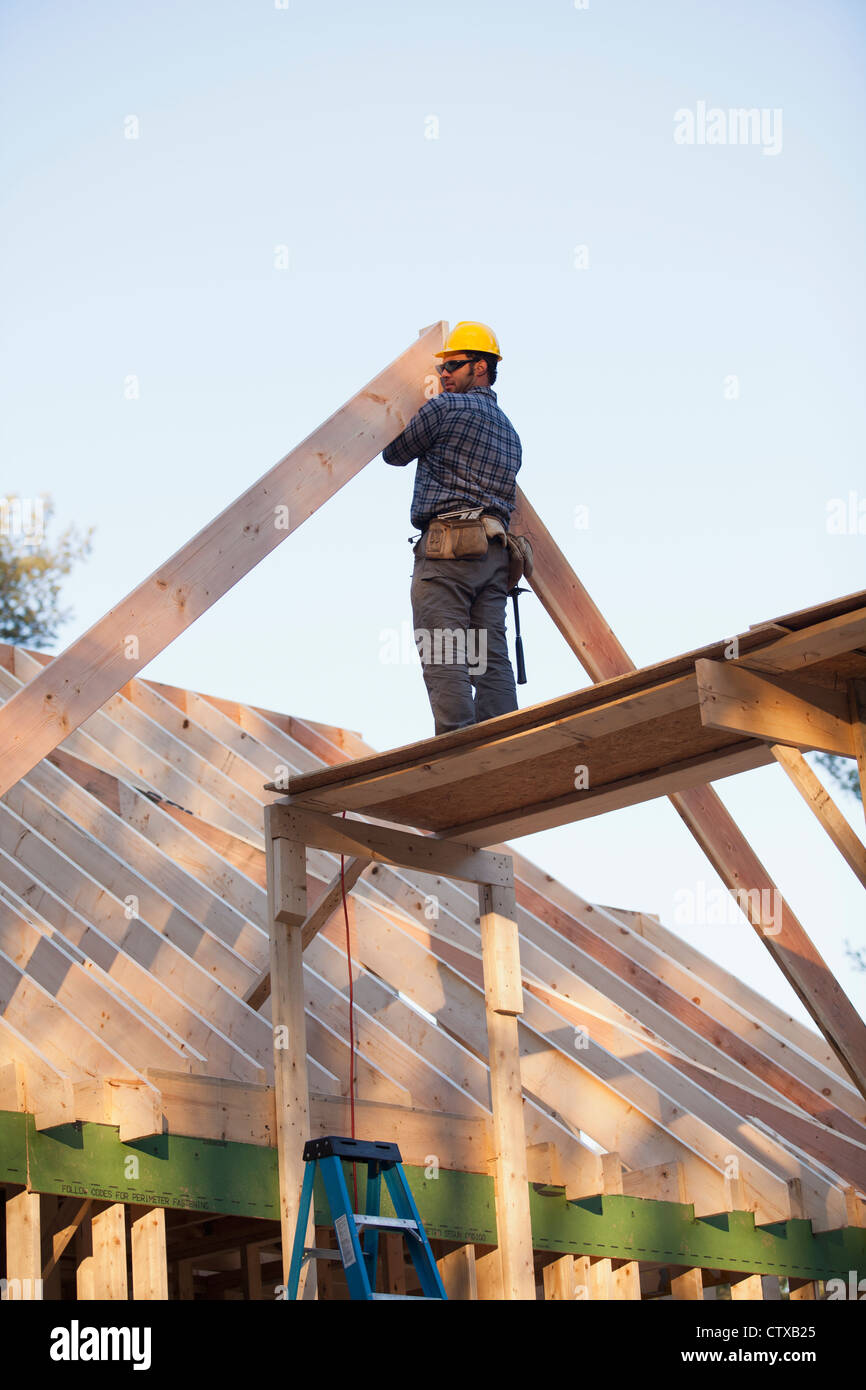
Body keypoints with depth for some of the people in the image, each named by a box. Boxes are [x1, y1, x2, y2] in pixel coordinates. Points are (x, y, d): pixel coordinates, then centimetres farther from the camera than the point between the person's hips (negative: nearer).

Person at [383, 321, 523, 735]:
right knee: (491, 658, 2)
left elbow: (395, 454, 9)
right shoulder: (508, 429, 23)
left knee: (444, 657, -12)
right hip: (494, 550, 8)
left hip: (446, 546, -8)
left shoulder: (445, 407, -1)